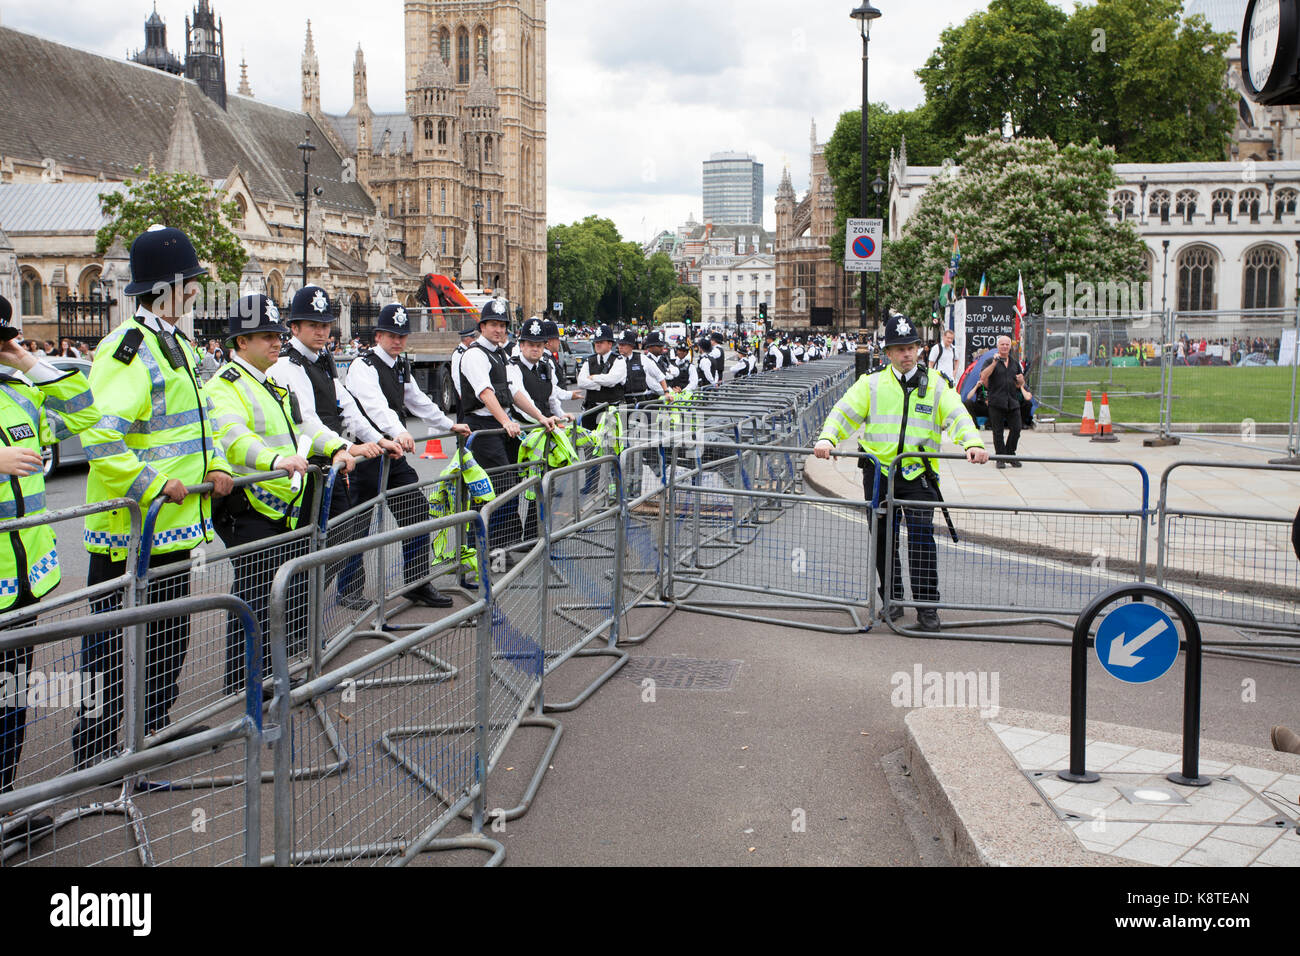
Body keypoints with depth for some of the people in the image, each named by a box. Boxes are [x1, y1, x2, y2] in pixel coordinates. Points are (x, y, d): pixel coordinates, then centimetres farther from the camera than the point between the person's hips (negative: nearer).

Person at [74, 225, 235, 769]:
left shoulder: (176, 344, 14)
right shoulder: (126, 348, -18)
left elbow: (193, 418, 26)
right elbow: (99, 437, -27)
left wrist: (215, 464, 10)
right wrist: (152, 484, -25)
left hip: (175, 524, 10)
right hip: (131, 529, -10)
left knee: (170, 629, 20)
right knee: (116, 641, -1)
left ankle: (158, 724, 35)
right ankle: (94, 743, 11)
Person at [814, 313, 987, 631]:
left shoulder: (935, 384, 7)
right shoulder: (871, 384, 7)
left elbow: (957, 416, -4)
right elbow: (845, 413, 1)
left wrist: (973, 443, -22)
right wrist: (827, 438, -18)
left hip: (918, 475, -1)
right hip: (878, 472, 1)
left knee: (922, 537, -8)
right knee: (884, 539, 7)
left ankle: (927, 605, 0)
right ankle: (892, 599, 21)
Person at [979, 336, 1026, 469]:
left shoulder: (1015, 362, 15)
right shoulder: (991, 361, 0)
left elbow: (1021, 385, 22)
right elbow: (983, 377, -18)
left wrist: (1020, 381, -2)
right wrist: (994, 363, -23)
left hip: (1013, 401, 4)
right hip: (996, 402, -4)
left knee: (1016, 429, -1)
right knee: (998, 431, 0)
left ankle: (1010, 454, 15)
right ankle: (1000, 457, 9)